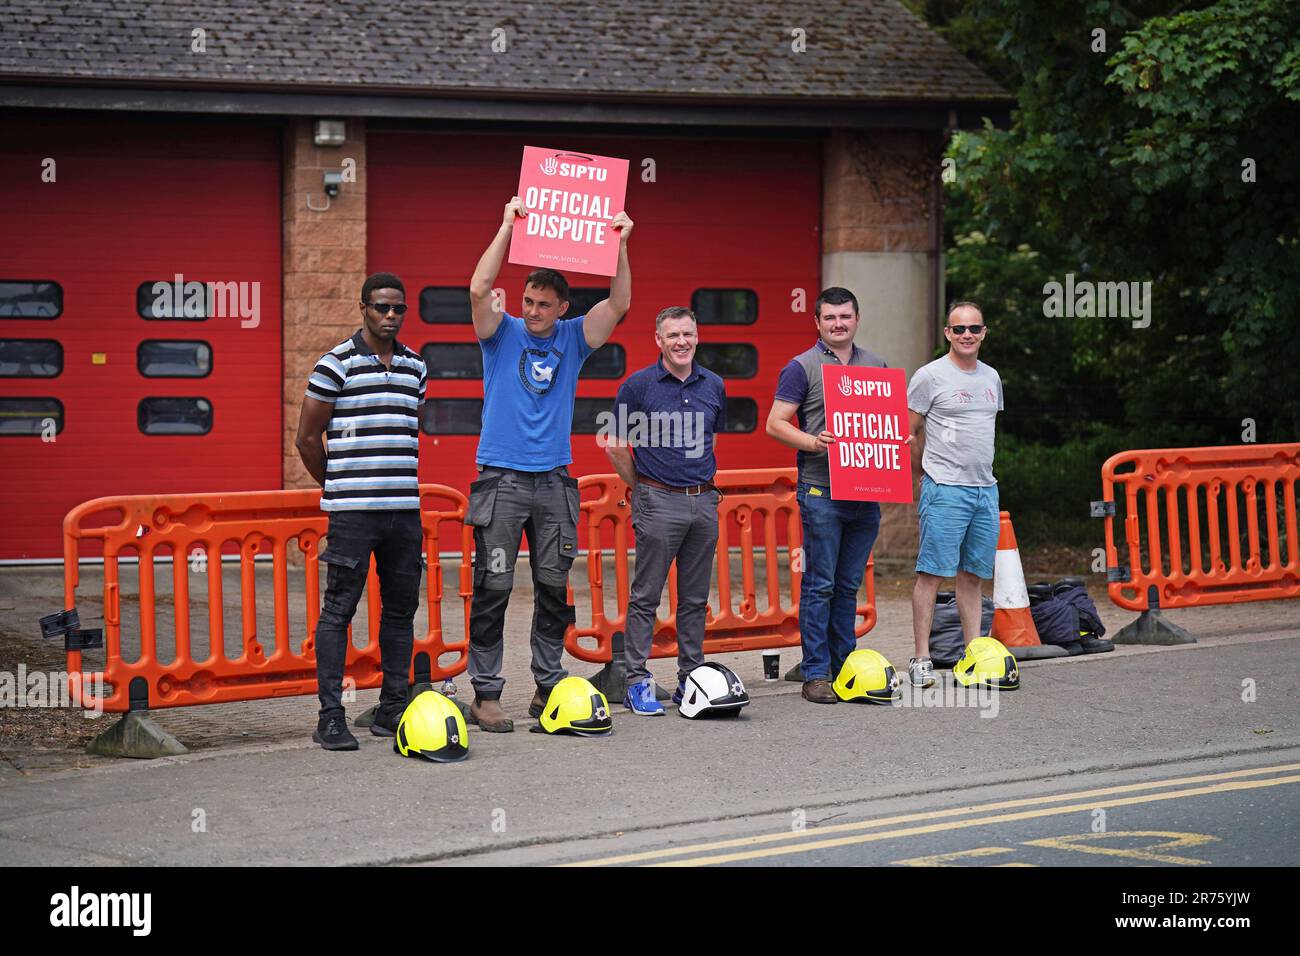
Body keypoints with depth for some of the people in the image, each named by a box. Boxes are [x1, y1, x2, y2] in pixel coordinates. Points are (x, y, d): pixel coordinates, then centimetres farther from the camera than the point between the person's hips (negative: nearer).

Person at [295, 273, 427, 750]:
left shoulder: (415, 365, 13)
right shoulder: (337, 363, -4)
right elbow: (307, 437, 0)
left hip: (405, 509, 6)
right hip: (352, 512, -6)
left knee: (401, 607, 9)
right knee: (339, 608, -5)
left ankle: (392, 709, 17)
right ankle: (330, 717, -4)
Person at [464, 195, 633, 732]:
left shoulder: (572, 339, 10)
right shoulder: (503, 333, 3)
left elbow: (618, 303, 0)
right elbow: (480, 289, -14)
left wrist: (619, 245, -9)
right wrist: (508, 227, -17)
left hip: (554, 484, 3)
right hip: (501, 480, -3)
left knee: (554, 588, 6)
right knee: (493, 588, -5)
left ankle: (549, 687, 14)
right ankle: (485, 693, -3)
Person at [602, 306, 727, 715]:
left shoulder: (713, 386, 9)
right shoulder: (639, 385, -4)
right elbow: (616, 445, 0)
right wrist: (642, 488, 6)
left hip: (704, 501, 5)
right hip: (659, 502, -4)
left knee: (695, 599, 8)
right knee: (646, 596, -3)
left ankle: (691, 678, 15)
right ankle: (637, 682, -1)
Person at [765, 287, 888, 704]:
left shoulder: (876, 366, 14)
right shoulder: (802, 368, -1)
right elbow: (775, 424, -6)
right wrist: (813, 442, -23)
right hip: (821, 490, -5)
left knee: (849, 585, 10)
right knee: (820, 584, -5)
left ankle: (846, 666, 16)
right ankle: (816, 674, -2)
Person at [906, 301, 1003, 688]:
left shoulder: (991, 378, 15)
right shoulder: (931, 376, -5)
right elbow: (907, 434, -2)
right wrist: (927, 472, 6)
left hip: (985, 489, 6)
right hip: (945, 490, -6)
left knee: (972, 575, 8)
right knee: (931, 573, -8)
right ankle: (921, 660, -7)